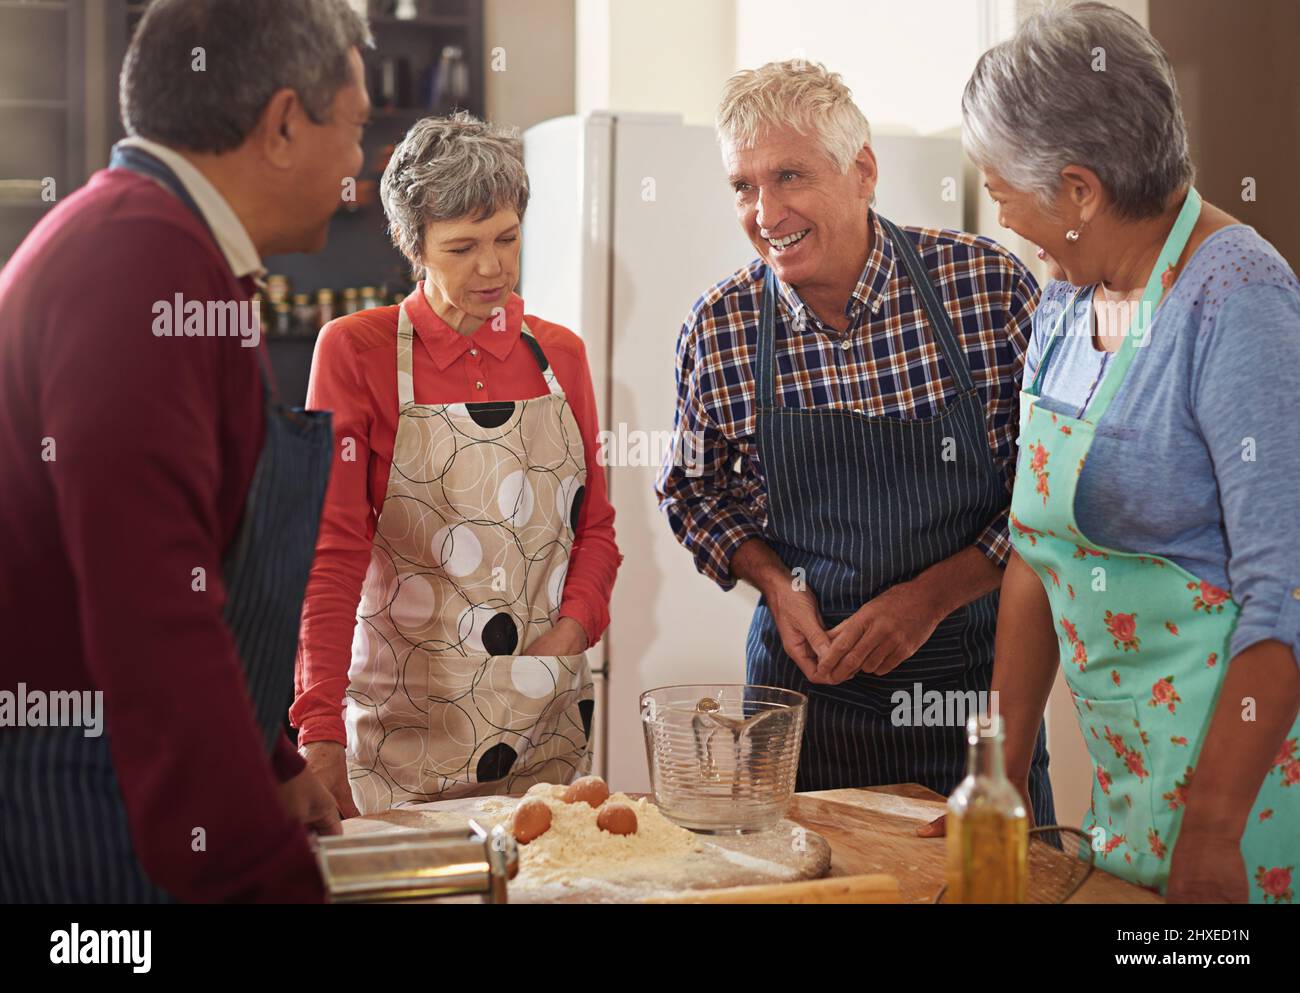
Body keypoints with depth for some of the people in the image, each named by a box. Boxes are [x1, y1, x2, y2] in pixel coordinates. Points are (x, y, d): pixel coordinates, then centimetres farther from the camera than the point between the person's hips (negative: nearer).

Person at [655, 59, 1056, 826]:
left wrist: (935, 592, -15)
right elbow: (695, 490, 9)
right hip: (806, 672, 1)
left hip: (975, 673, -1)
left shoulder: (990, 284, -12)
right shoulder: (718, 329, -7)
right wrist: (775, 581, -8)